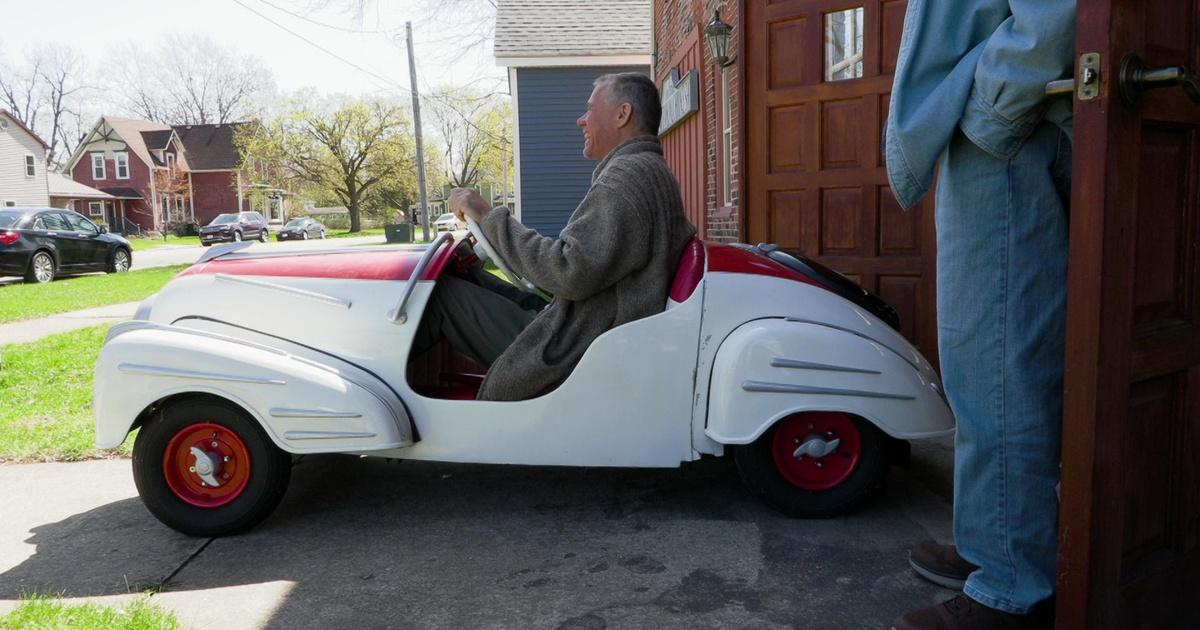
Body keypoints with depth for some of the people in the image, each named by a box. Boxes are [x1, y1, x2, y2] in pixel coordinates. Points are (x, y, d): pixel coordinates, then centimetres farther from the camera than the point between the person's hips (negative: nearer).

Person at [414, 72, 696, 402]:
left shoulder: (629, 174, -16)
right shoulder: (659, 175, 17)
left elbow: (571, 273, -26)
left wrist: (490, 217, -16)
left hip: (576, 357, -10)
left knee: (440, 293, -6)